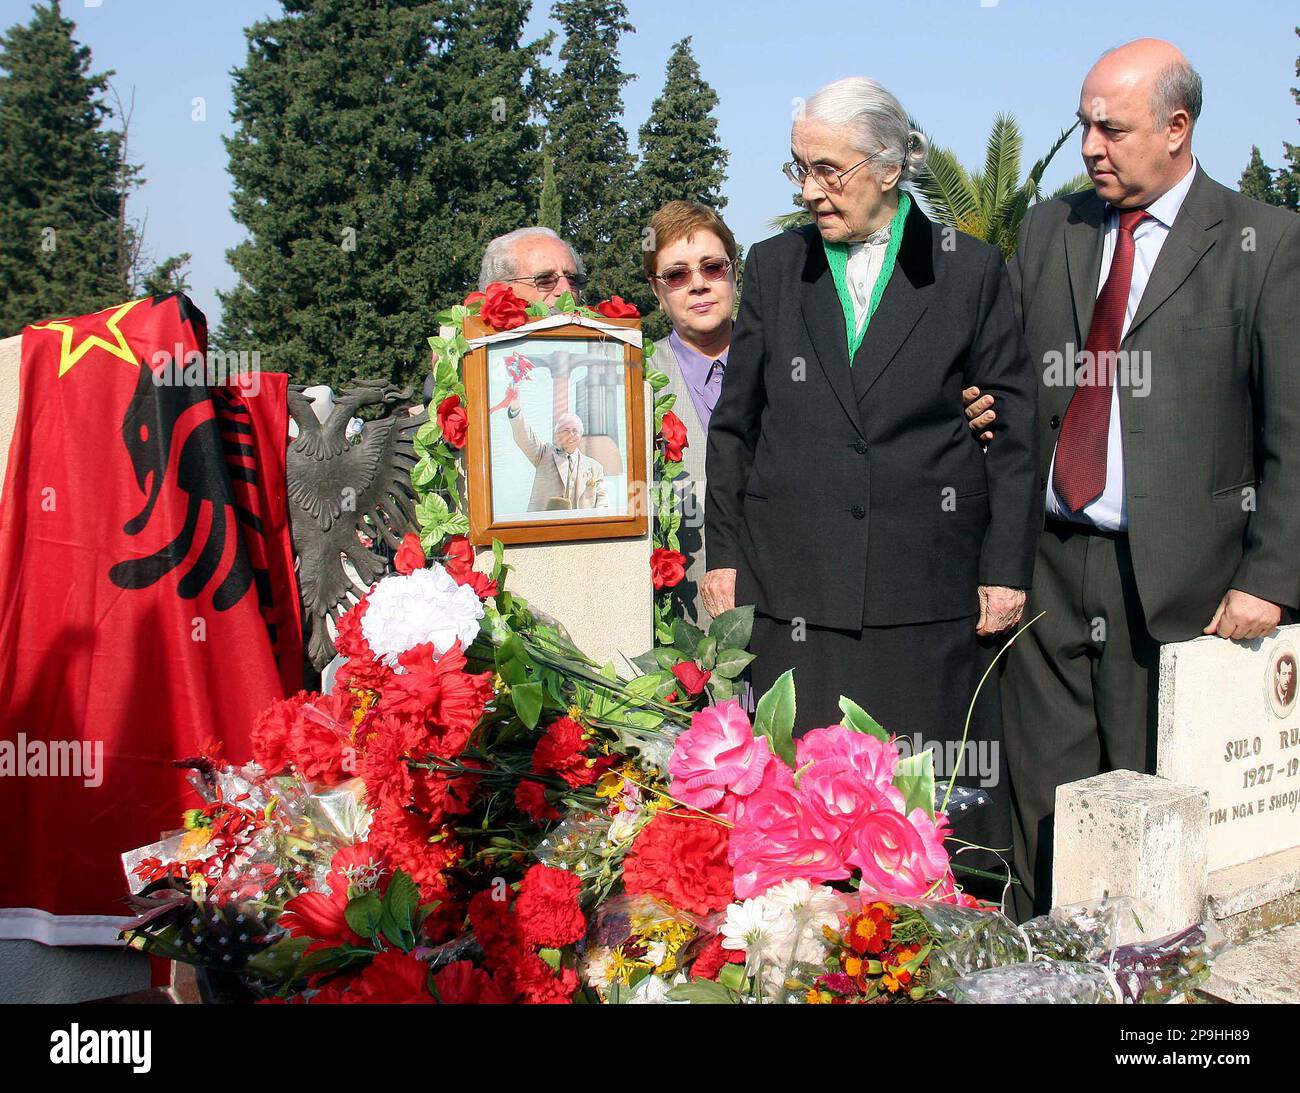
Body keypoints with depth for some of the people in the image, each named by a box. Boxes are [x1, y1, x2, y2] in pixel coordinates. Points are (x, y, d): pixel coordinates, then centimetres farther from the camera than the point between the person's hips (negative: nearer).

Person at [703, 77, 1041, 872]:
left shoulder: (971, 271, 4)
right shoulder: (774, 268, 10)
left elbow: (1015, 433, 5)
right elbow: (734, 425, 13)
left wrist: (1007, 570, 0)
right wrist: (725, 555, 8)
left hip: (929, 589, -1)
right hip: (799, 589, 2)